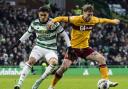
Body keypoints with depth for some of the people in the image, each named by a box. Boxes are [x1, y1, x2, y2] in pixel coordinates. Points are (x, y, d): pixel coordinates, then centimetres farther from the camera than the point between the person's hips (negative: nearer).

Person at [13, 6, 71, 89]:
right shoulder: (34, 23, -1)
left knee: (54, 62, -32)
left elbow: (64, 35, -3)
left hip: (51, 49, -2)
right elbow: (28, 33, 19)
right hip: (38, 47, 2)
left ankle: (39, 81, -18)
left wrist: (69, 46, -10)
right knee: (31, 61, -24)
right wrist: (19, 41, 16)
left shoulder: (54, 23, -11)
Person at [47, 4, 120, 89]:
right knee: (64, 67, -14)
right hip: (74, 48, -5)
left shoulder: (93, 20, -4)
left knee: (101, 59, -12)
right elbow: (62, 18, -19)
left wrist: (112, 21, 30)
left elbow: (102, 20, 17)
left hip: (85, 48, 5)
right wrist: (53, 21, -38)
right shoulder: (76, 19, -20)